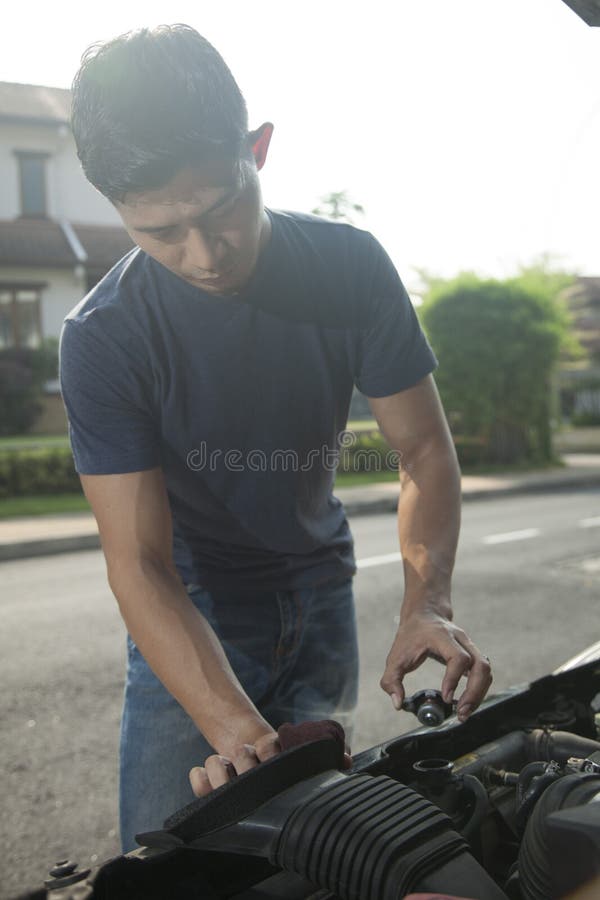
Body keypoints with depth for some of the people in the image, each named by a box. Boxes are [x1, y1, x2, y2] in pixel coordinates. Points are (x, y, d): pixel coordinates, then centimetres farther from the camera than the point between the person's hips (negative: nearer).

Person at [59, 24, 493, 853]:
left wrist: (427, 603, -27)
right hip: (191, 618, -2)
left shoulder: (351, 267, -15)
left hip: (319, 594, 3)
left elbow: (424, 449, -10)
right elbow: (139, 563, -26)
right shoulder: (103, 339, -23)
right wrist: (235, 730, -39)